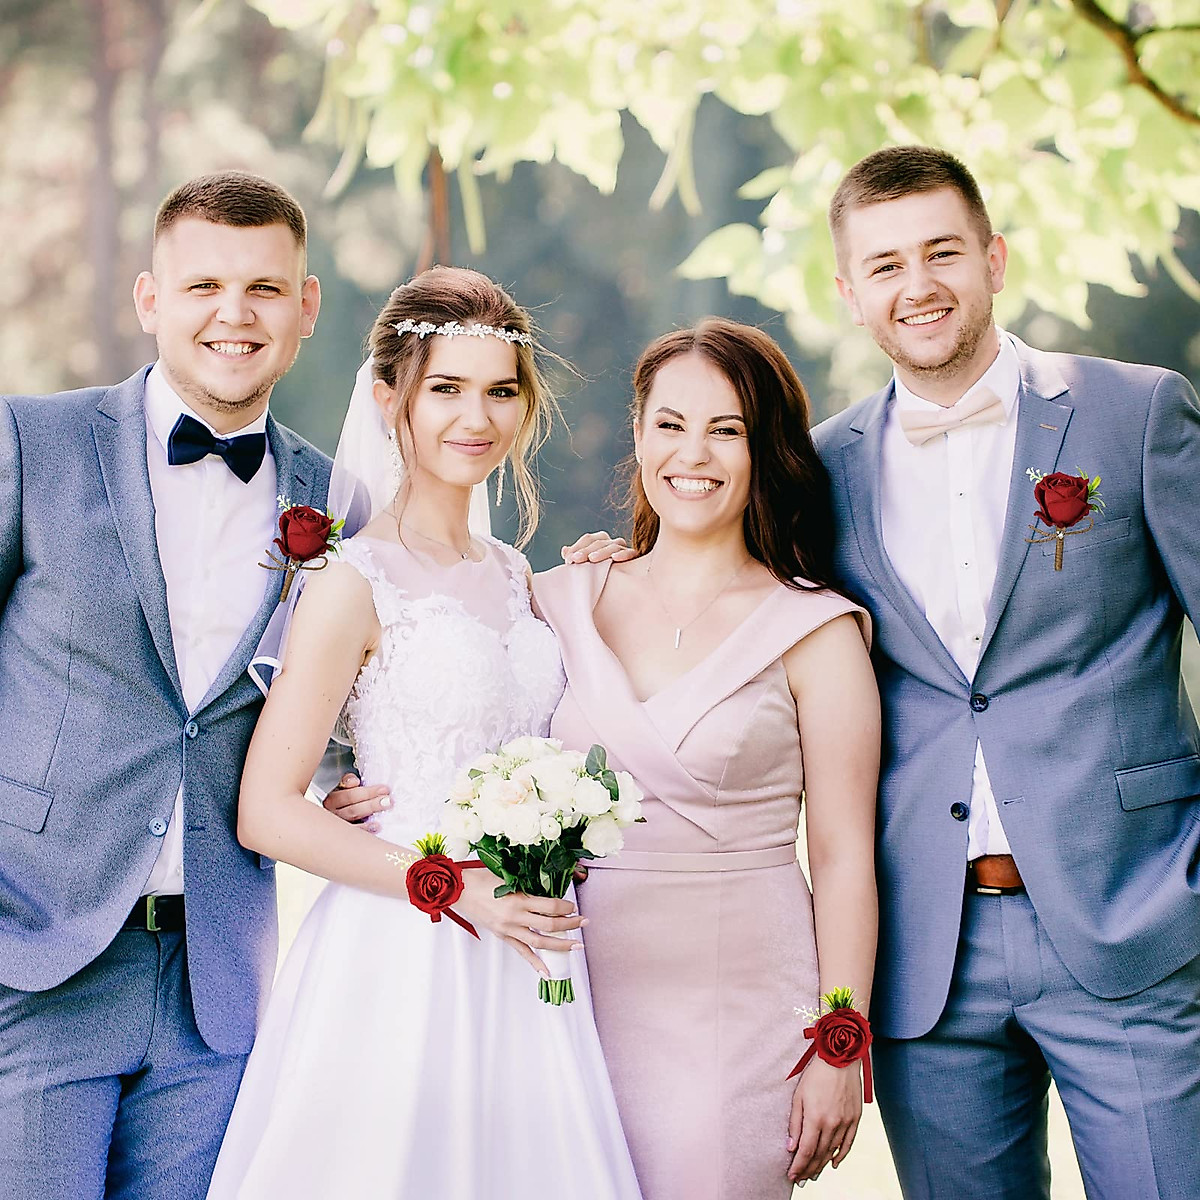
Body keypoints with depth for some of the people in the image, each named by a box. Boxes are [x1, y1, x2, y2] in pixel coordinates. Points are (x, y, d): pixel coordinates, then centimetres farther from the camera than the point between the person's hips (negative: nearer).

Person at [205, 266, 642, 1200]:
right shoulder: (356, 584, -10)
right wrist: (457, 889, -17)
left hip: (523, 964, 7)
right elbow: (268, 813, -13)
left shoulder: (514, 576, 11)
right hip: (403, 963, -6)